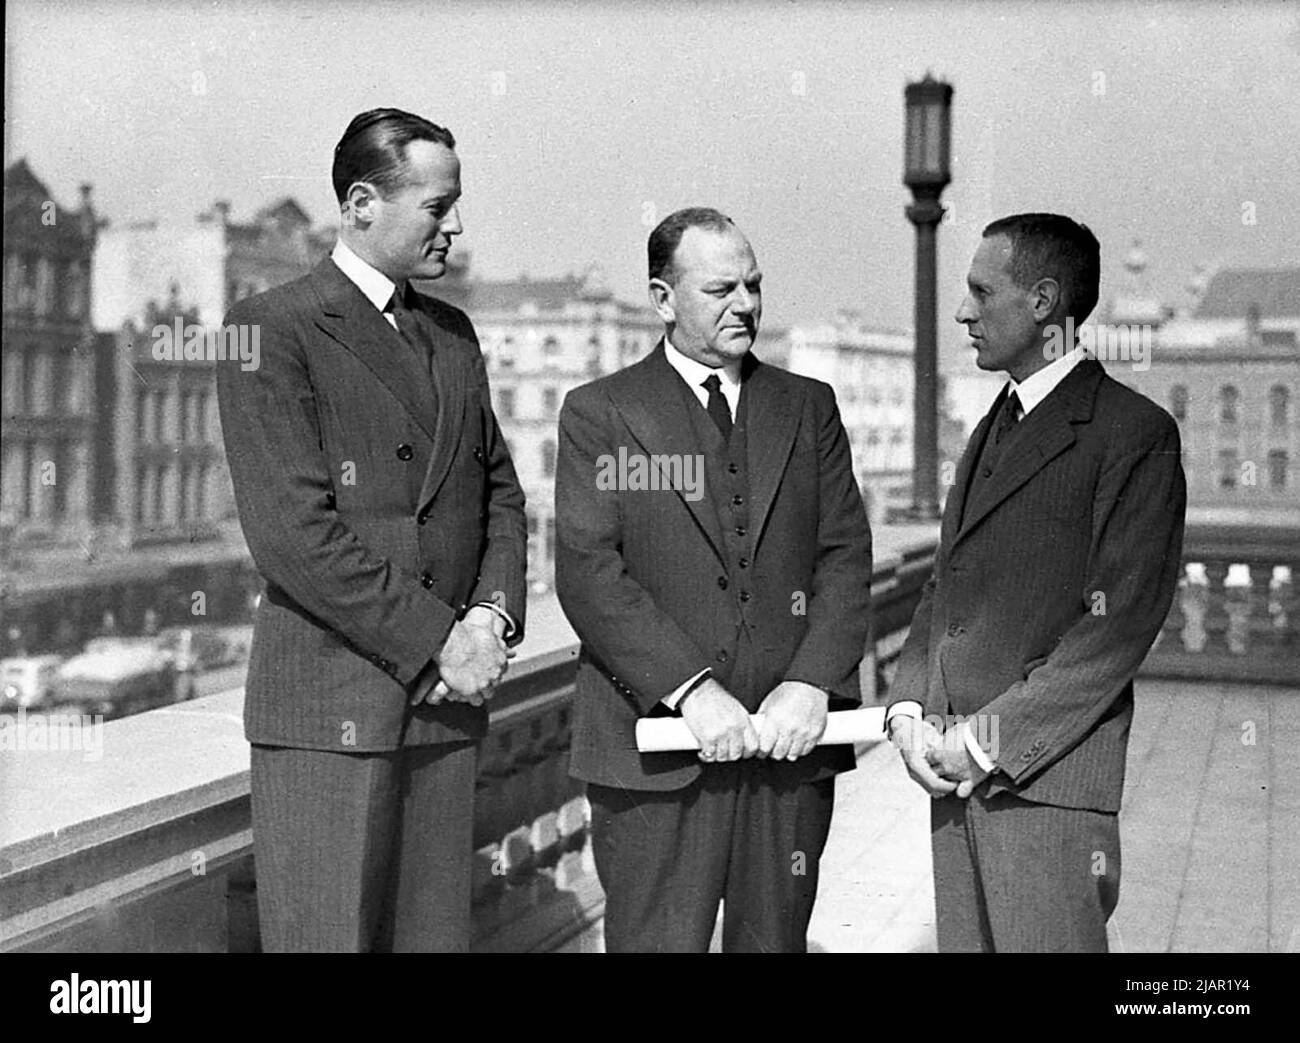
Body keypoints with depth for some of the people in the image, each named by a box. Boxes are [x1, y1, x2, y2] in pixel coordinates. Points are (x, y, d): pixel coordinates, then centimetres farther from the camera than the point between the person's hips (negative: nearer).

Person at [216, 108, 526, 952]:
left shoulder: (453, 333, 16)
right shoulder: (273, 330, -7)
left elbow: (500, 492, 17)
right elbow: (291, 531, -15)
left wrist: (493, 614, -1)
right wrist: (434, 641, -14)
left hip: (449, 694, 6)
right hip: (328, 706, -6)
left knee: (437, 931, 9)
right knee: (327, 934, 0)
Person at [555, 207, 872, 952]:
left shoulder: (809, 407, 13)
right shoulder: (601, 413, 2)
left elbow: (846, 556, 6)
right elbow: (587, 573, -8)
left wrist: (813, 682, -10)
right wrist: (691, 691, -17)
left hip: (792, 744, 3)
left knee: (776, 939, 10)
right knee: (656, 941, 0)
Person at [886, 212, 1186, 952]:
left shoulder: (1135, 433, -7)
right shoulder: (996, 428, 19)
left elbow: (1122, 621, -14)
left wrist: (992, 738, -15)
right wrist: (909, 710, 2)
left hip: (1049, 776, -7)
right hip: (957, 775, 7)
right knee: (966, 941, 11)